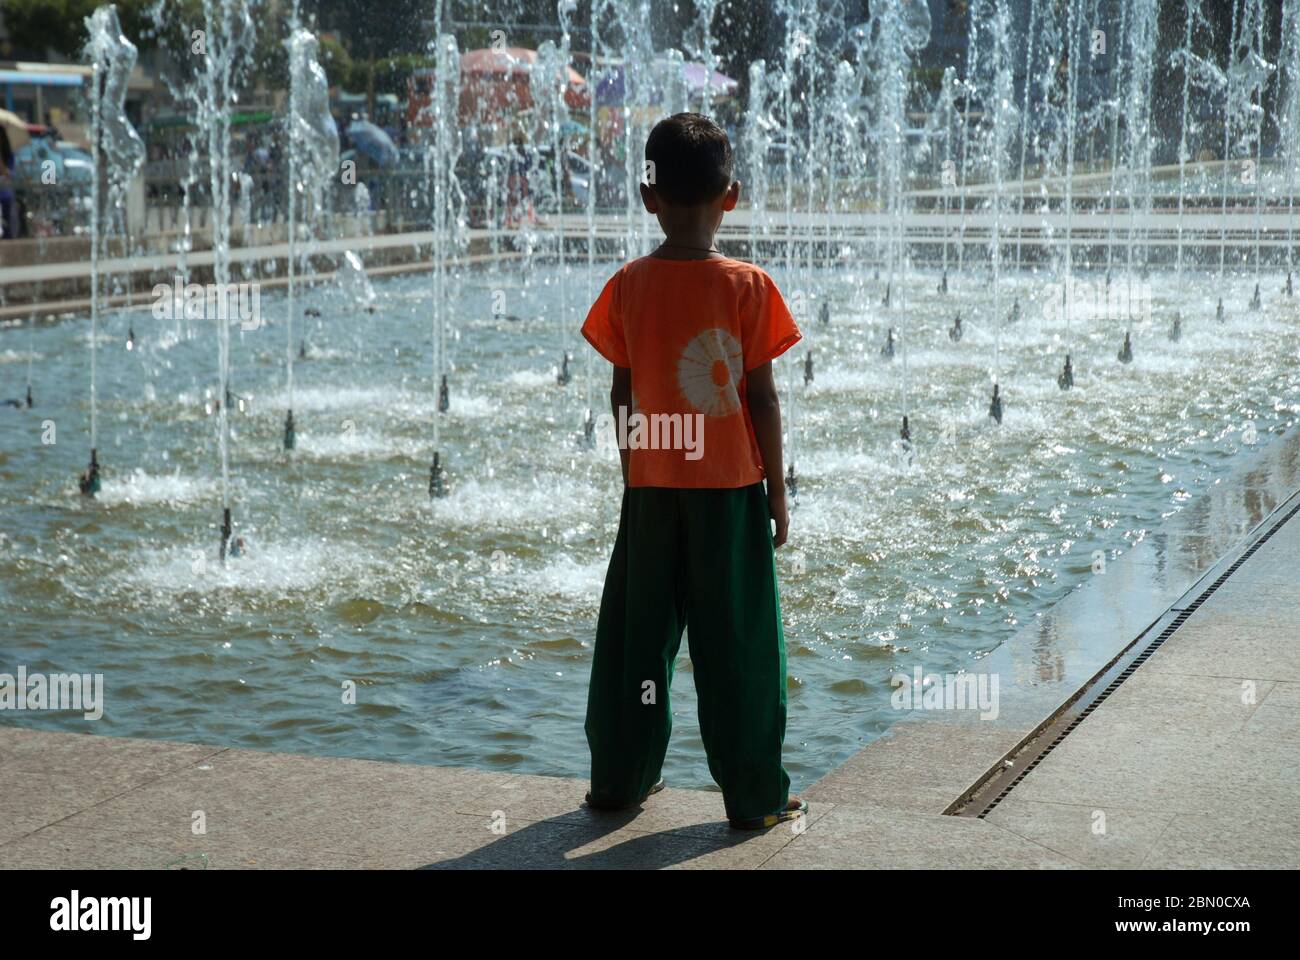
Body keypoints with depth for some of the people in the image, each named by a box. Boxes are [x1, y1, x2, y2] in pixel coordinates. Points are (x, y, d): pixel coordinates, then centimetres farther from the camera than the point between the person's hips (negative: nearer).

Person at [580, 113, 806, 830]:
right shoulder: (747, 287, -10)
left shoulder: (628, 286, -2)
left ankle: (618, 779, 23)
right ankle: (756, 797, 10)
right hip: (730, 489, -3)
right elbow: (762, 398, -8)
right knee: (737, 645, 4)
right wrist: (777, 490, 1)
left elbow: (621, 395, 3)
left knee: (636, 635, 13)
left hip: (650, 490, 3)